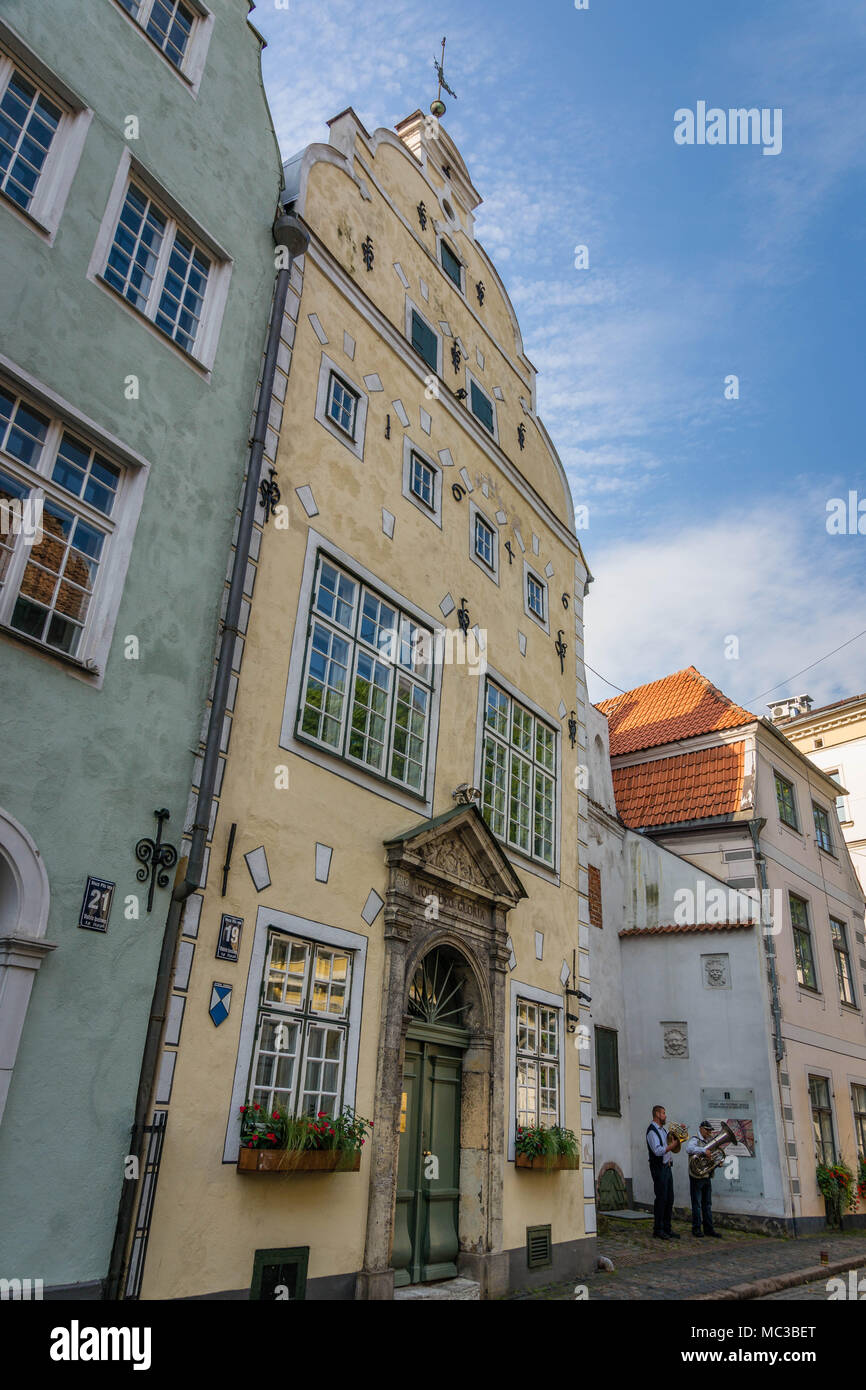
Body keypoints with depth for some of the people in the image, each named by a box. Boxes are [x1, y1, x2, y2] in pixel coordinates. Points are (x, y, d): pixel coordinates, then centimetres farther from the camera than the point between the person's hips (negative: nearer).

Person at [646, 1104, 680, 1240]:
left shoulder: (663, 1129, 16)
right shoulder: (652, 1130, -13)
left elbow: (670, 1140, 31)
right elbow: (658, 1151, -22)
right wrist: (672, 1145, -15)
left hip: (667, 1166, 9)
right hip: (659, 1168, -9)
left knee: (669, 1199, 10)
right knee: (661, 1198, -6)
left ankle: (667, 1228, 18)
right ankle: (658, 1230, 1)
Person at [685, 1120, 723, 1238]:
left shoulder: (710, 1141, 16)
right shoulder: (695, 1139, -9)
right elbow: (689, 1149, -29)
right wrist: (704, 1150, -36)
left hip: (707, 1176, 7)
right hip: (697, 1176, -7)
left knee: (707, 1204, 11)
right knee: (696, 1203, -1)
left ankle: (709, 1228, 17)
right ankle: (696, 1229, 6)